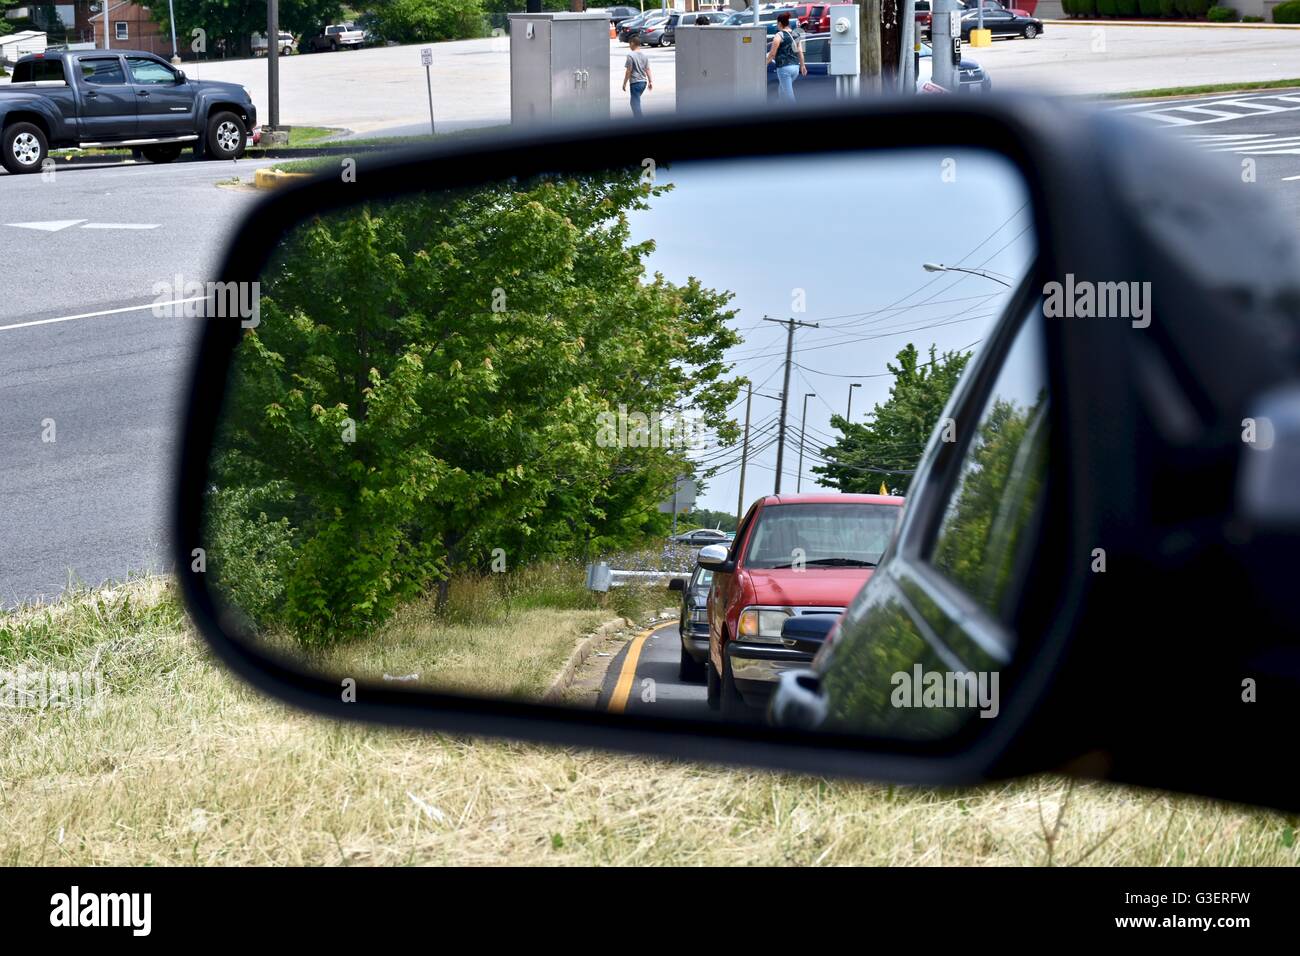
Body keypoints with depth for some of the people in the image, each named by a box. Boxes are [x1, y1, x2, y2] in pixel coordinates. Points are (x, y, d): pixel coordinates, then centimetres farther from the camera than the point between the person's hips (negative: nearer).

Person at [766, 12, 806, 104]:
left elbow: (772, 54, -9)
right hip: (795, 67, 7)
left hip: (784, 68, -7)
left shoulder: (779, 36, -10)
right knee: (781, 90, 23)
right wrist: (802, 65, 22)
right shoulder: (795, 35, 9)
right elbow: (800, 52, 11)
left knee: (788, 94, -5)